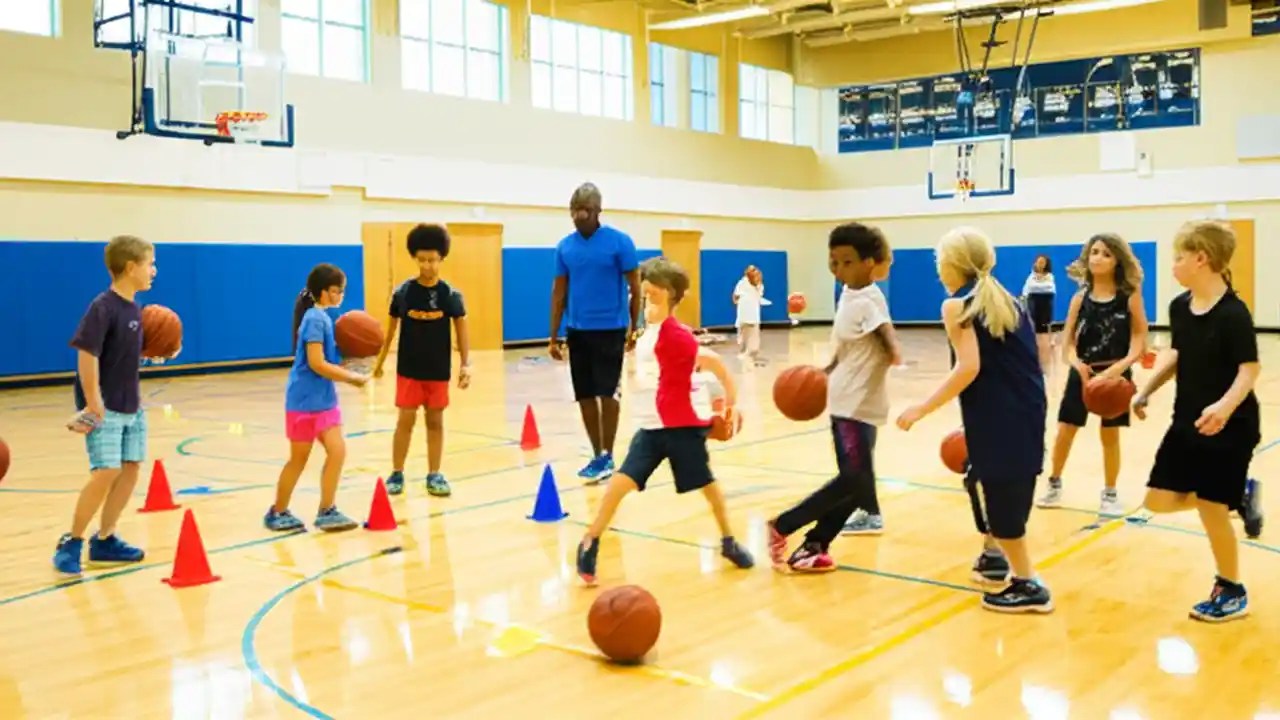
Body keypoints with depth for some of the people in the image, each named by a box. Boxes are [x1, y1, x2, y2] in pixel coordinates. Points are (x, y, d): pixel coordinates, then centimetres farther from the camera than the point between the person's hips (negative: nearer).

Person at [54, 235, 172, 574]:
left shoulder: (134, 308, 8)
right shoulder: (102, 307, -17)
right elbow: (87, 355, -22)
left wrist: (158, 354, 2)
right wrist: (93, 404, -23)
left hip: (131, 407, 8)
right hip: (104, 409, -8)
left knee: (130, 469, 8)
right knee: (106, 472, -13)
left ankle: (105, 540, 20)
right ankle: (71, 543, 4)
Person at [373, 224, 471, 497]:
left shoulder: (451, 294, -6)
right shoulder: (403, 292, -5)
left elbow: (461, 329, 0)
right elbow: (391, 327, 5)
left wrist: (466, 364, -7)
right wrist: (380, 360, 11)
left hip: (439, 370, 1)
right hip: (408, 368, 0)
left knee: (435, 421, 7)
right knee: (405, 419, 1)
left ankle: (434, 475, 16)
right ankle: (396, 474, 12)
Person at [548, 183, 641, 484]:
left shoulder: (619, 241, -6)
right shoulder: (565, 246, 6)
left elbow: (635, 287, -2)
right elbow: (559, 292, 9)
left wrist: (634, 328, -3)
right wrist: (554, 336, 8)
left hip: (610, 329, -4)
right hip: (577, 331, 4)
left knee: (607, 394, -3)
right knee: (585, 397, 8)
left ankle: (607, 456, 8)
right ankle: (598, 455, 20)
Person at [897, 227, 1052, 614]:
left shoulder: (957, 305, -5)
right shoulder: (1007, 300, 18)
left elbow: (969, 368, -17)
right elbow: (1018, 364, 16)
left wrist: (922, 409, -15)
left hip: (996, 415, -8)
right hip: (1027, 409, 8)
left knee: (997, 492, 1)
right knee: (982, 479, 26)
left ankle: (1028, 586, 4)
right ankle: (993, 555, 35)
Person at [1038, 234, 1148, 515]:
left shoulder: (1130, 296, -8)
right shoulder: (1080, 298, -2)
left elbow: (1139, 340, -8)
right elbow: (1067, 342, -1)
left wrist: (1120, 367, -23)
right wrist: (1075, 362, -22)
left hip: (1115, 374, -2)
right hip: (1082, 373, 2)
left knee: (1110, 435, 8)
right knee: (1064, 432, 6)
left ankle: (1109, 494, 24)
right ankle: (1054, 485, 25)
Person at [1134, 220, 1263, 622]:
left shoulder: (1233, 313, -20)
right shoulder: (1179, 307, 2)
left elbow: (1250, 369, -22)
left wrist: (1226, 406, -38)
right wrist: (1146, 392, 13)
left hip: (1228, 428, -7)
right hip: (1187, 422, 7)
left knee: (1210, 509, -1)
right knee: (1159, 500, 5)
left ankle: (1231, 593, 20)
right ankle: (1239, 494, 27)